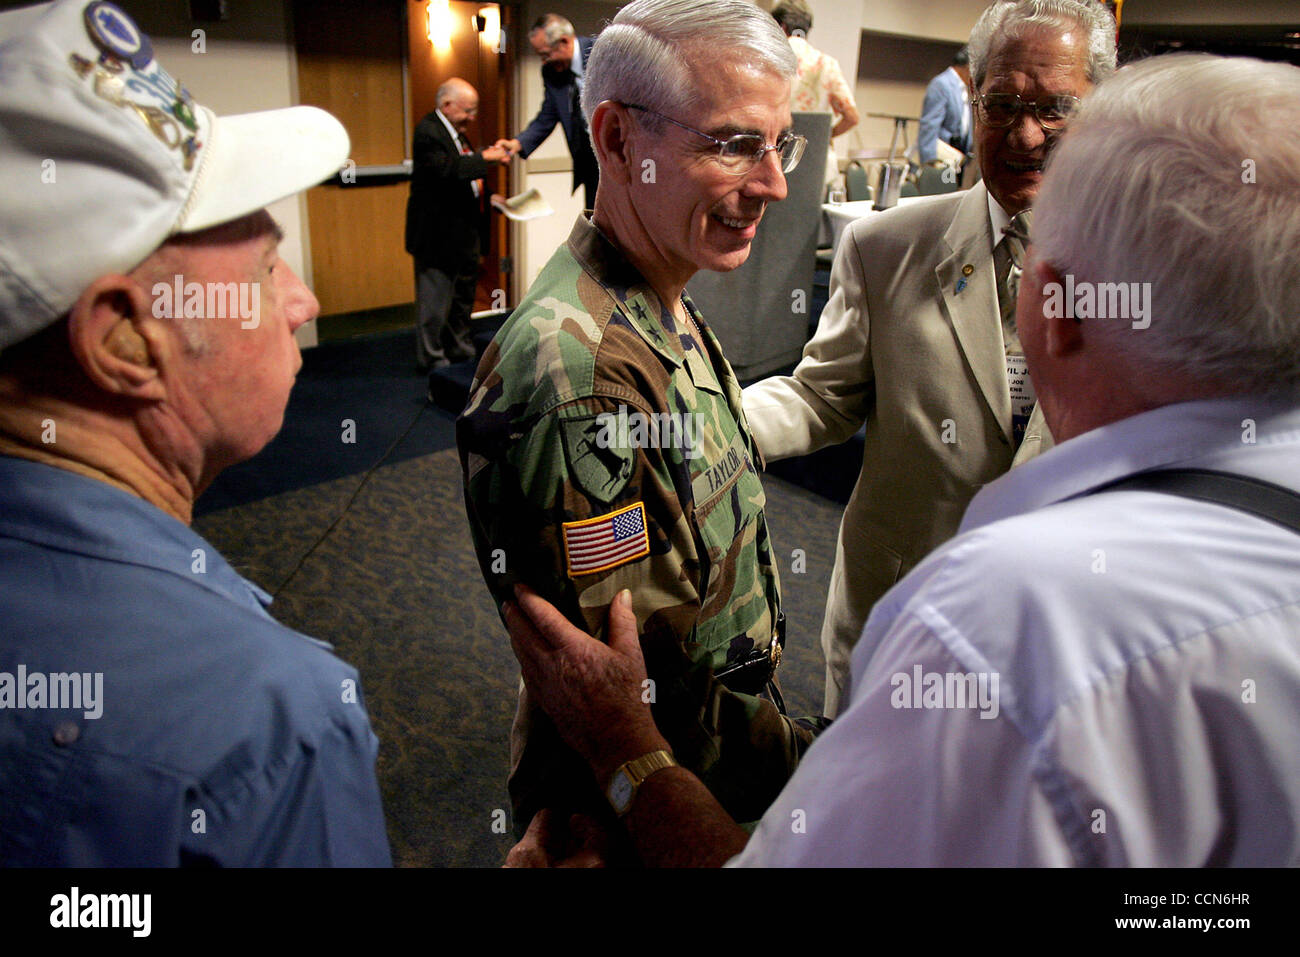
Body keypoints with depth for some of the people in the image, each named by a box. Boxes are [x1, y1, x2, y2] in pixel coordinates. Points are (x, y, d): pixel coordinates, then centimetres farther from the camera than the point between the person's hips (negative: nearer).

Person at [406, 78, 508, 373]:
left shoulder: (457, 131, 14)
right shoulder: (428, 131, -16)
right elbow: (445, 170, -29)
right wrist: (483, 158, -24)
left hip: (464, 231, 10)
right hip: (439, 234, -10)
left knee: (464, 292, 18)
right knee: (435, 296, 0)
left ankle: (459, 347, 32)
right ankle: (431, 357, 10)